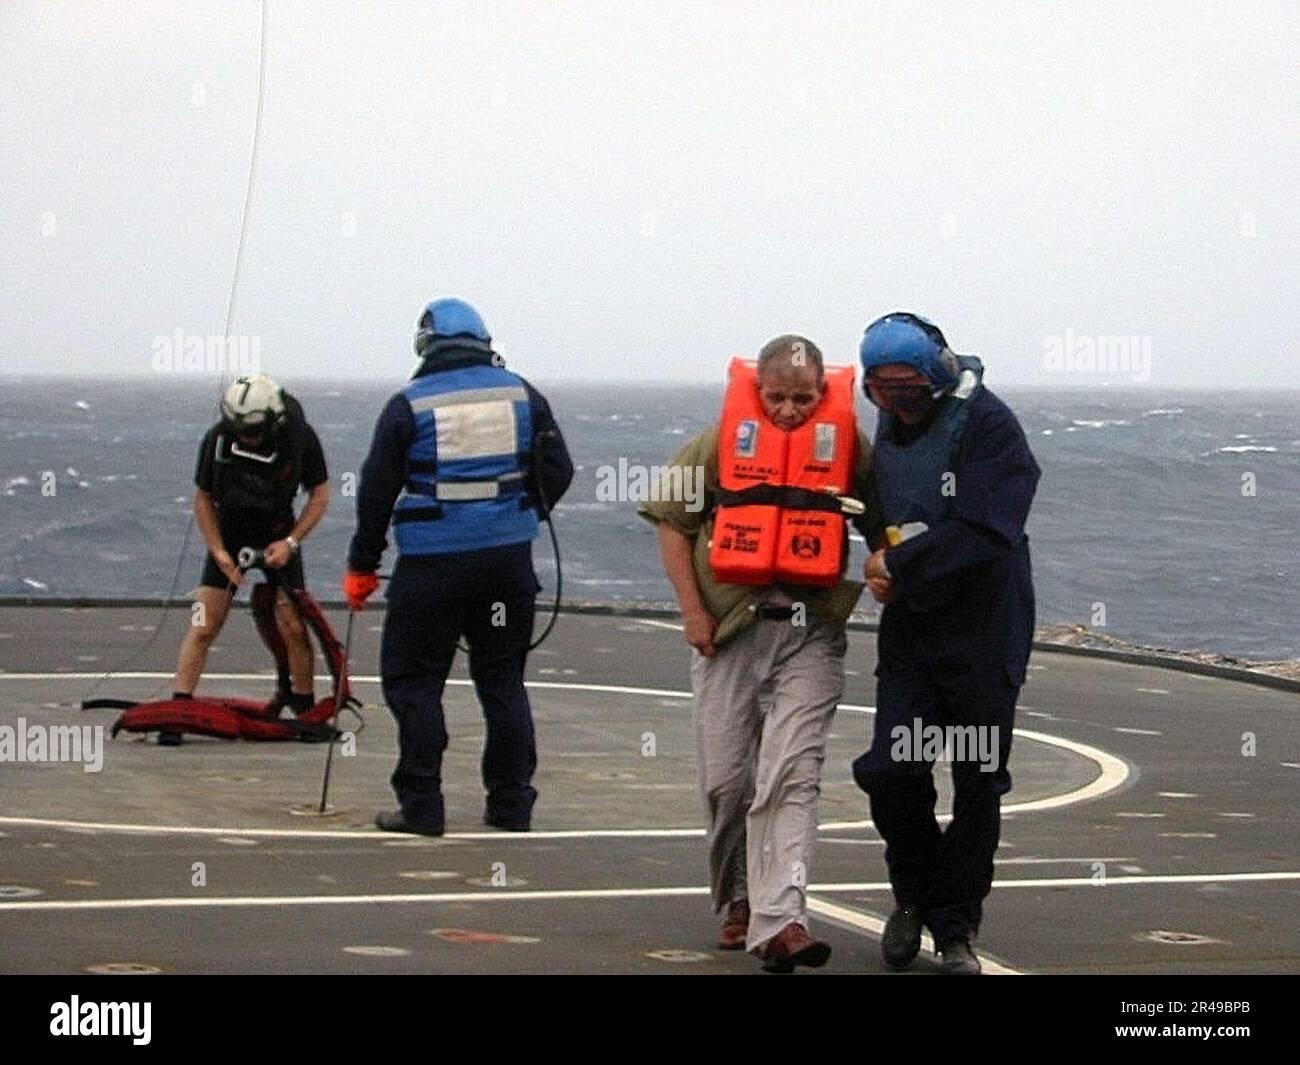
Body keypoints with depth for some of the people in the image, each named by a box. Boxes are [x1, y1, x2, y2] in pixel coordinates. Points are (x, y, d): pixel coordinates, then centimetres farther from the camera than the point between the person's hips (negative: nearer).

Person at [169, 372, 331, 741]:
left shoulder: (300, 436, -19)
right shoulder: (217, 439, -19)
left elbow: (320, 494, -7)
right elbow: (203, 499, -5)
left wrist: (290, 542, -17)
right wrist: (220, 554, -14)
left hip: (279, 537, 0)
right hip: (229, 534, 0)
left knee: (293, 627, -7)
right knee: (204, 626, -9)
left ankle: (304, 707, 9)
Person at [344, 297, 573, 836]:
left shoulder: (408, 407, -4)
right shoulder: (521, 394, 6)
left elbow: (377, 491, -2)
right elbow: (557, 472, 9)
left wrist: (362, 566, 7)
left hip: (433, 564, -4)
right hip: (509, 559, 4)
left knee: (412, 679, 5)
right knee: (503, 679, 13)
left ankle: (421, 806, 2)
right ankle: (512, 805, 14)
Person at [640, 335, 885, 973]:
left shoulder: (848, 445, 4)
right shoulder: (724, 439, 3)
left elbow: (883, 530, 12)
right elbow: (672, 518, 7)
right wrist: (692, 609, 1)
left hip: (810, 631, -1)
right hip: (730, 626, 1)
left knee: (791, 772, -13)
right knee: (725, 776, 5)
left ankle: (779, 919, -21)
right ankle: (738, 901, 25)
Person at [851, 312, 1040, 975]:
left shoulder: (986, 424, -13)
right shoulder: (888, 427, 9)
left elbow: (984, 530, -23)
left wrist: (900, 567, -16)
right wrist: (886, 567, 3)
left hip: (985, 632, -5)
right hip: (910, 628, 5)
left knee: (978, 785, 2)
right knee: (891, 772, -6)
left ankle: (955, 930, 15)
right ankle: (914, 895, 19)